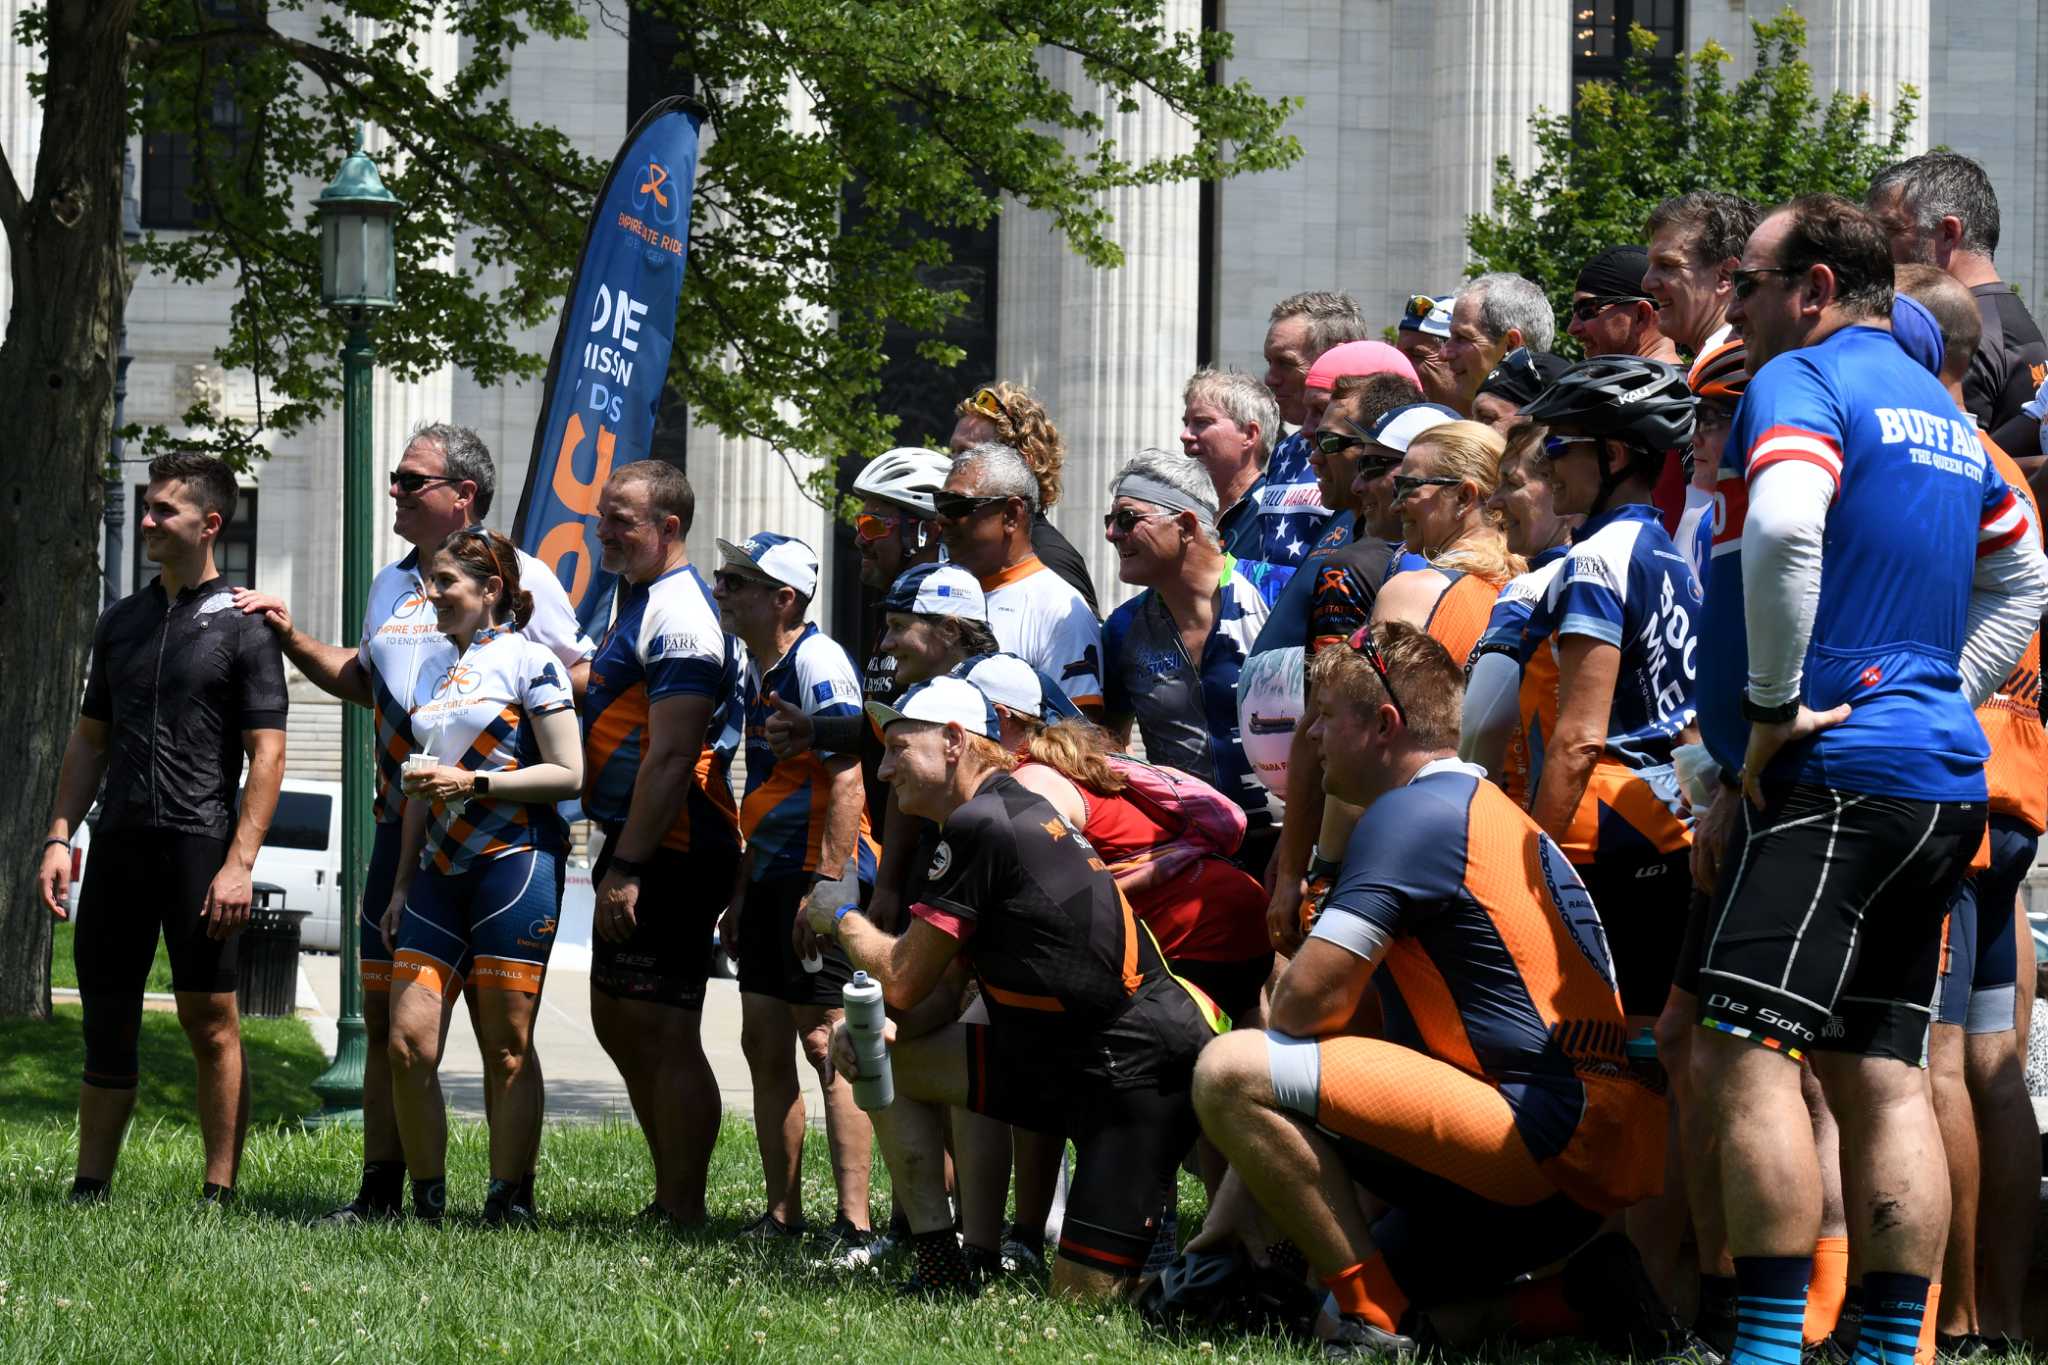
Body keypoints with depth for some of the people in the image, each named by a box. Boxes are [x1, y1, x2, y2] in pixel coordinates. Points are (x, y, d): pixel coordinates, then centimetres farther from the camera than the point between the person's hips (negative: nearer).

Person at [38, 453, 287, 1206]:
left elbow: (267, 755, -6)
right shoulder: (120, 621, 15)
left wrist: (239, 863, -14)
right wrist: (59, 837, 8)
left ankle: (221, 1193, -2)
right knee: (107, 1022, 7)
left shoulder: (242, 627, -1)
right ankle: (89, 1188, 12)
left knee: (209, 1020, -4)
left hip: (200, 842, -5)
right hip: (118, 843, 5)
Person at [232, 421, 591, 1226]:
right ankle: (381, 1191, 13)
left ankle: (515, 1196, 2)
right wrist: (291, 637, 21)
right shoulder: (391, 585, 17)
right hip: (403, 826, 7)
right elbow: (361, 682, 32)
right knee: (386, 1015, 6)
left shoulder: (520, 576, -3)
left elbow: (585, 677, -4)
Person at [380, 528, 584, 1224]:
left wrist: (473, 781, -16)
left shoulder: (528, 660, -3)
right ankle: (427, 1203, 6)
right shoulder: (433, 673, 19)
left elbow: (568, 774, -9)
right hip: (440, 872, 7)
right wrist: (402, 886, 19)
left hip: (513, 863, -7)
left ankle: (509, 1203, 2)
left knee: (506, 1050, -3)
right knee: (408, 1043, -3)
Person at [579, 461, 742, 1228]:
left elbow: (671, 756, -23)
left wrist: (628, 869, -25)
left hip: (667, 856, -11)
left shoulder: (679, 617, -17)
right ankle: (670, 1199, 23)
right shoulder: (639, 601, 16)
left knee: (664, 1035, -8)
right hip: (633, 847, 11)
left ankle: (682, 1216, -4)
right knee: (619, 1024, 16)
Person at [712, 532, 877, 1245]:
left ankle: (854, 1221, -9)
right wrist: (742, 892, 24)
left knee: (825, 1041, -10)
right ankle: (783, 1213, 16)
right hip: (772, 877, 10)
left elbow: (847, 784, -20)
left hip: (824, 874, -10)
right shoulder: (755, 671, 15)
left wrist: (826, 887, -24)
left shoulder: (818, 663, -15)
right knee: (764, 1041, 9)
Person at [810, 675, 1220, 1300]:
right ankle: (941, 1270, 11)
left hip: (1140, 1071, -10)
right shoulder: (1019, 808, 15)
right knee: (877, 1058, 11)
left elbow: (904, 980, -8)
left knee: (1082, 1298, -11)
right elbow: (949, 982, 17)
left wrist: (841, 919, 11)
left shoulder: (978, 825, -15)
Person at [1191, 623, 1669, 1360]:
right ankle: (1587, 1295, 14)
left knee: (1232, 1072, -17)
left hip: (1544, 1136, -10)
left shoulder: (1413, 812, -8)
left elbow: (1313, 1000, -14)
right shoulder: (1488, 809, 24)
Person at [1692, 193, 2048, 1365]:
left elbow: (1783, 530, -26)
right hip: (1941, 783, 10)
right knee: (1884, 1078, 8)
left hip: (1834, 778, -10)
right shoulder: (1942, 411, 22)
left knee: (1744, 1058, -13)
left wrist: (1773, 709, -18)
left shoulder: (1800, 380, -7)